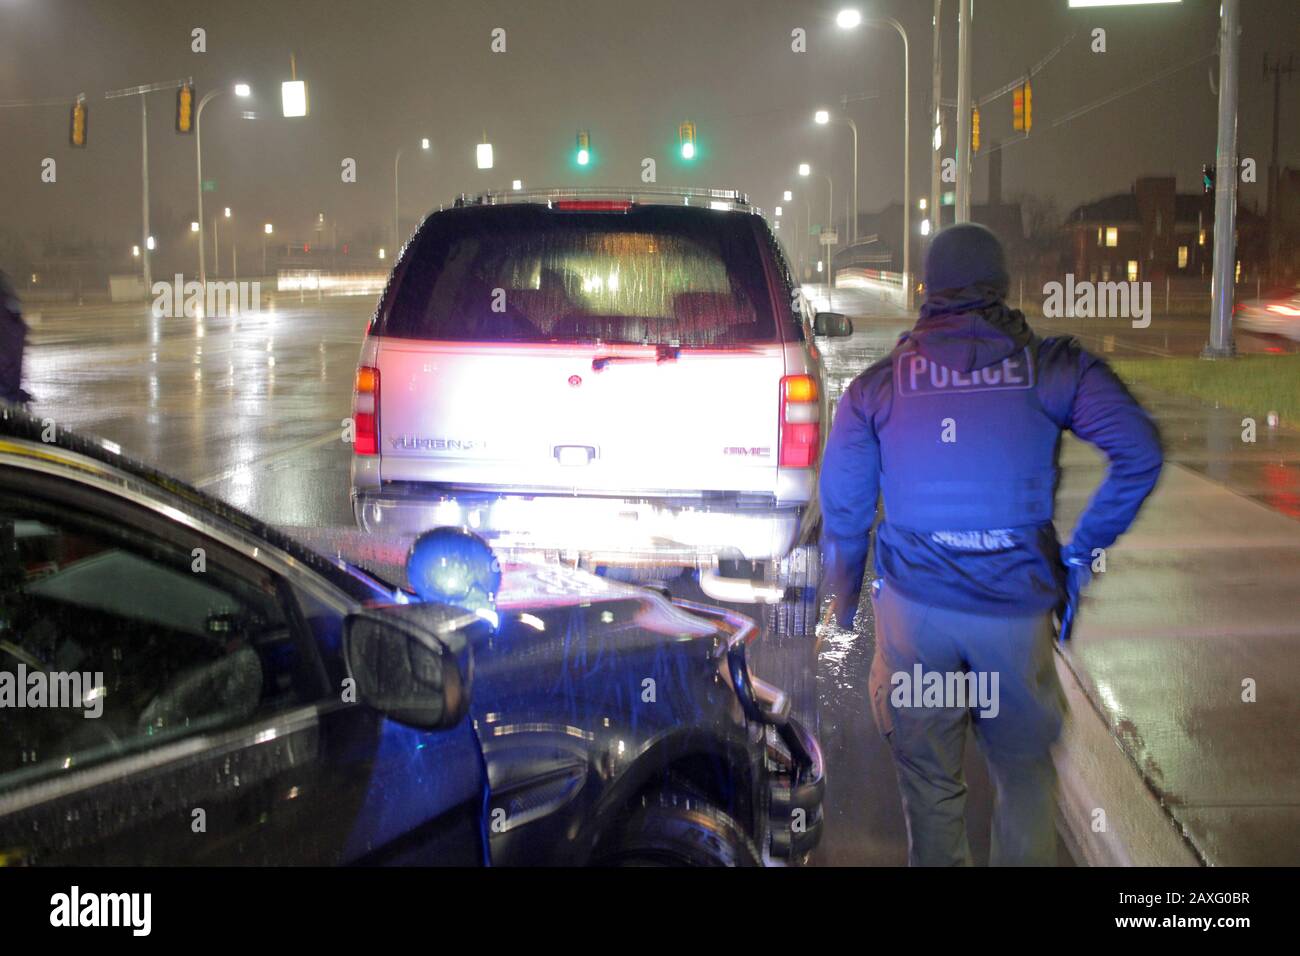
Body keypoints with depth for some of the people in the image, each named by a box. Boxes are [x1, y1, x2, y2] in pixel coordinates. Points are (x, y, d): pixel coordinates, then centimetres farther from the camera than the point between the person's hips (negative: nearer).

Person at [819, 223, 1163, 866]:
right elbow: (1139, 453, -9)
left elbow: (842, 508, 6)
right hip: (1018, 611, 0)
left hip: (914, 607, 1)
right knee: (1025, 776, 15)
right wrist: (1081, 556, 1)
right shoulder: (1052, 366, 0)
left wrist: (843, 602, 19)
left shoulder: (877, 385, 4)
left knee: (929, 779, 13)